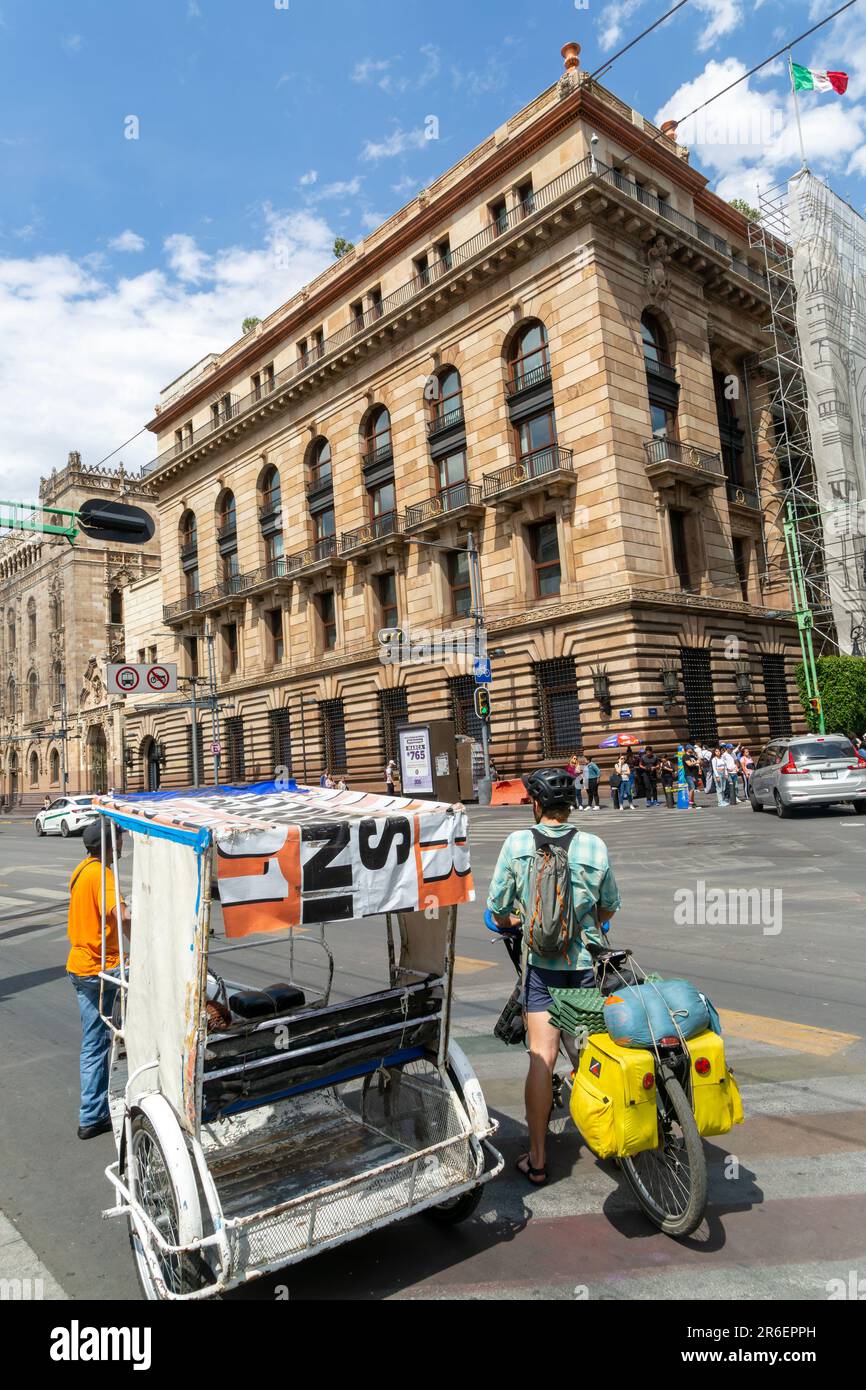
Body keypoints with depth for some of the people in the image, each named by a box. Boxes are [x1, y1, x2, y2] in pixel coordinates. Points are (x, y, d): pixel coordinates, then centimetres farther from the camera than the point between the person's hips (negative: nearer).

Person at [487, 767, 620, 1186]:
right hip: (588, 961, 2)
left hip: (542, 963, -2)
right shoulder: (595, 846, -4)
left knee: (541, 1059, 1)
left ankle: (537, 1160, 7)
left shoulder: (517, 842, -8)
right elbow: (609, 908, 9)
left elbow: (497, 909, -2)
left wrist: (509, 921, 21)